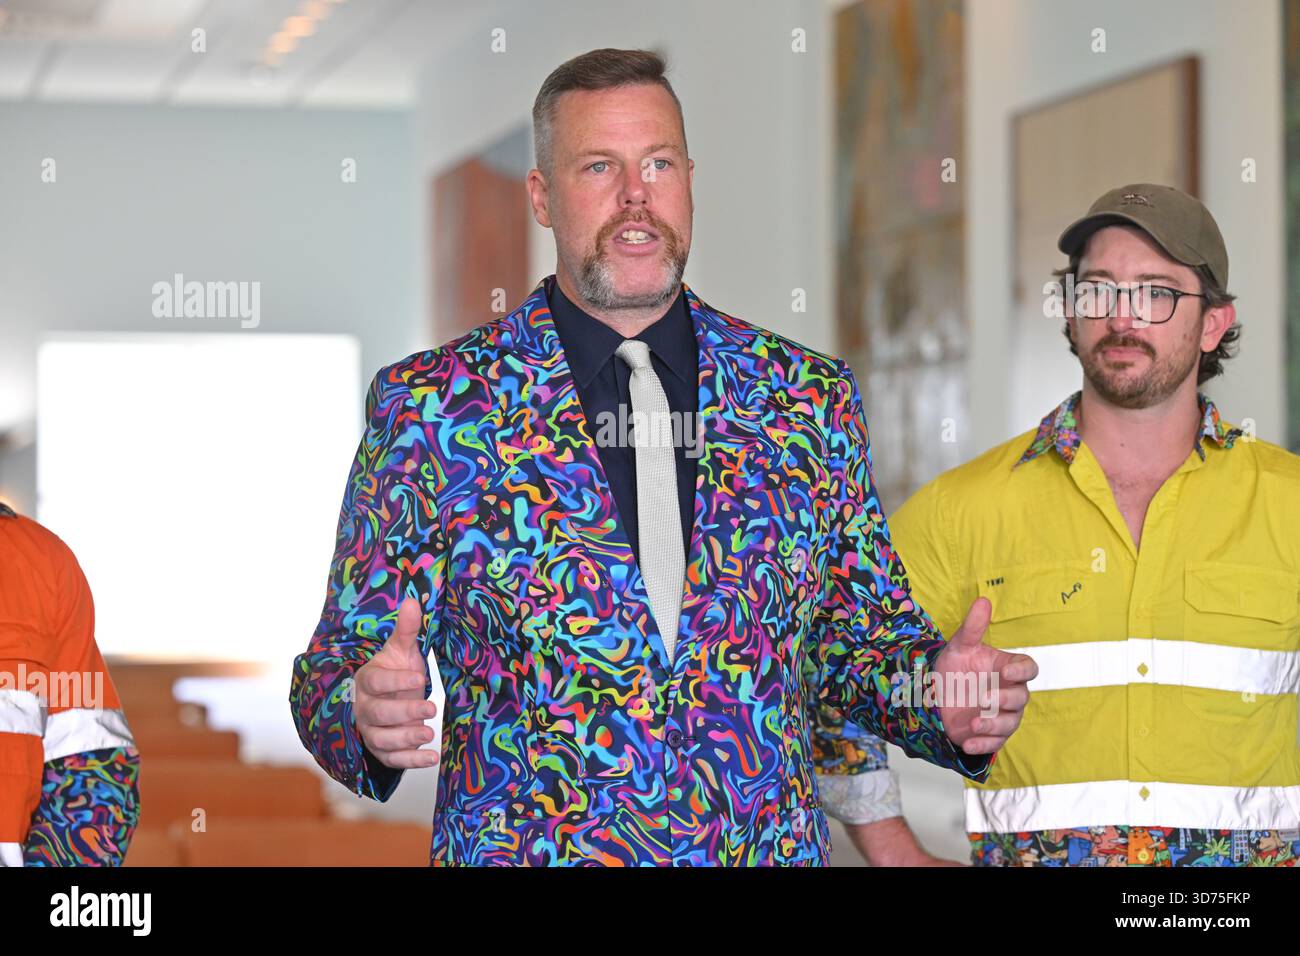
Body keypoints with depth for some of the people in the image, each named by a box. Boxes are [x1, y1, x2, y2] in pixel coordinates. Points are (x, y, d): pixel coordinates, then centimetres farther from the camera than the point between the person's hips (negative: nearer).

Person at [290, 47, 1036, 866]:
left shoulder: (812, 398, 2)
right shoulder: (427, 407, -5)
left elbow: (865, 640, 9)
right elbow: (339, 665, -4)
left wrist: (942, 695, -12)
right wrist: (369, 714, -26)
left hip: (771, 846, 2)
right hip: (523, 850, -2)